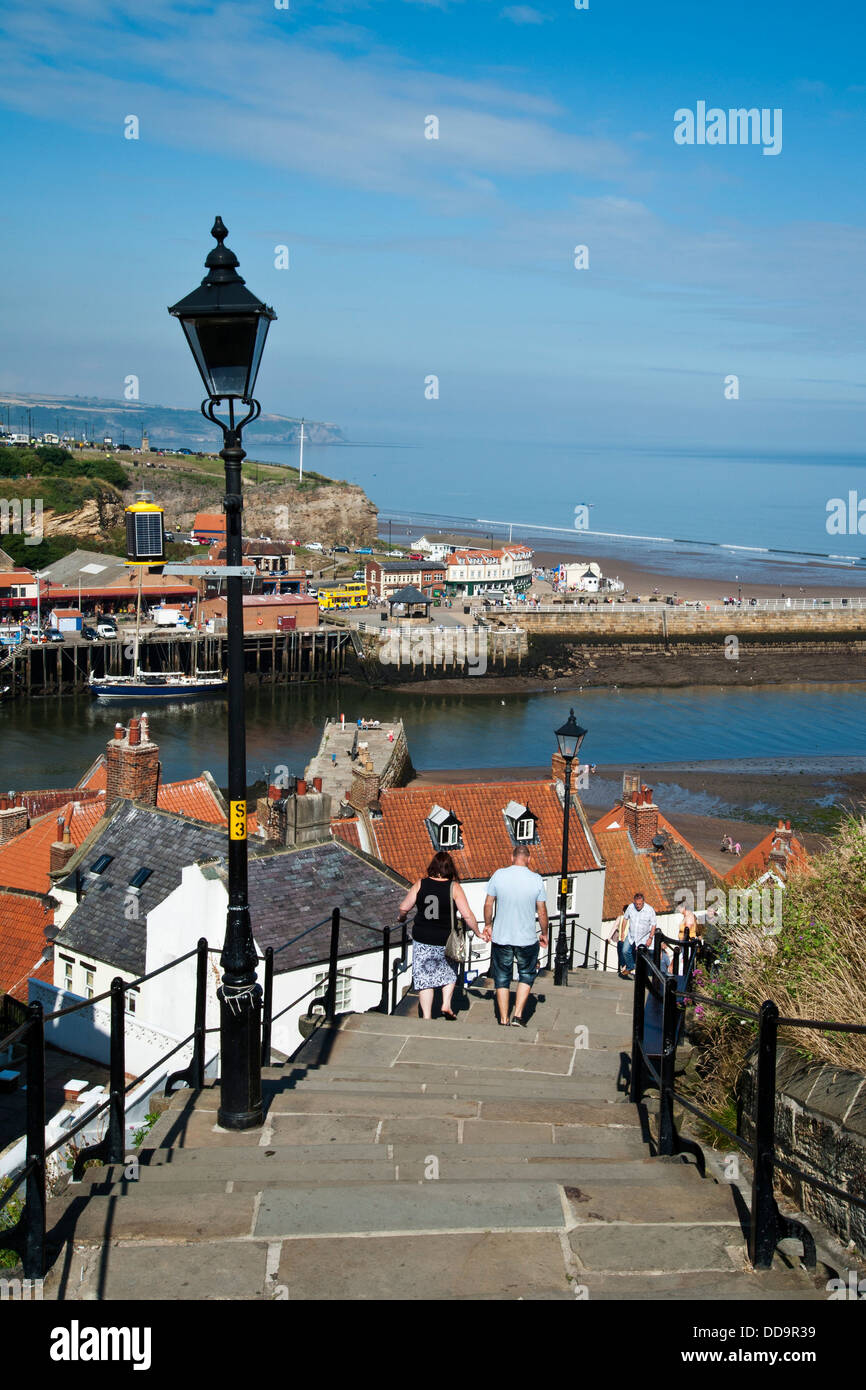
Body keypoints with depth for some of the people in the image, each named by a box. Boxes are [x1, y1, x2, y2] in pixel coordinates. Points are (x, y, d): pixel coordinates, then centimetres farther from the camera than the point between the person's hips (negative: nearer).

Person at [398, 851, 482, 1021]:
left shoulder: (420, 884, -3)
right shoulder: (454, 887, -8)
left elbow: (404, 908, 0)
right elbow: (467, 915, -9)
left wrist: (401, 918, 22)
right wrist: (478, 933, 5)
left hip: (422, 940, 1)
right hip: (445, 941, -1)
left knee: (424, 978, 8)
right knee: (449, 972, 24)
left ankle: (426, 1017, 8)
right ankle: (446, 1004, 11)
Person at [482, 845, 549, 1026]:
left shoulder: (499, 875, -7)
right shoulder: (536, 879, -8)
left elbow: (488, 904, 0)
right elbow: (542, 912, -2)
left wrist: (488, 925, 15)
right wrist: (544, 933, 13)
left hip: (501, 937, 1)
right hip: (527, 938, 0)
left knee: (502, 978, 13)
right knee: (527, 975, 19)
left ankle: (503, 1020, 15)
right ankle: (518, 1016, 10)